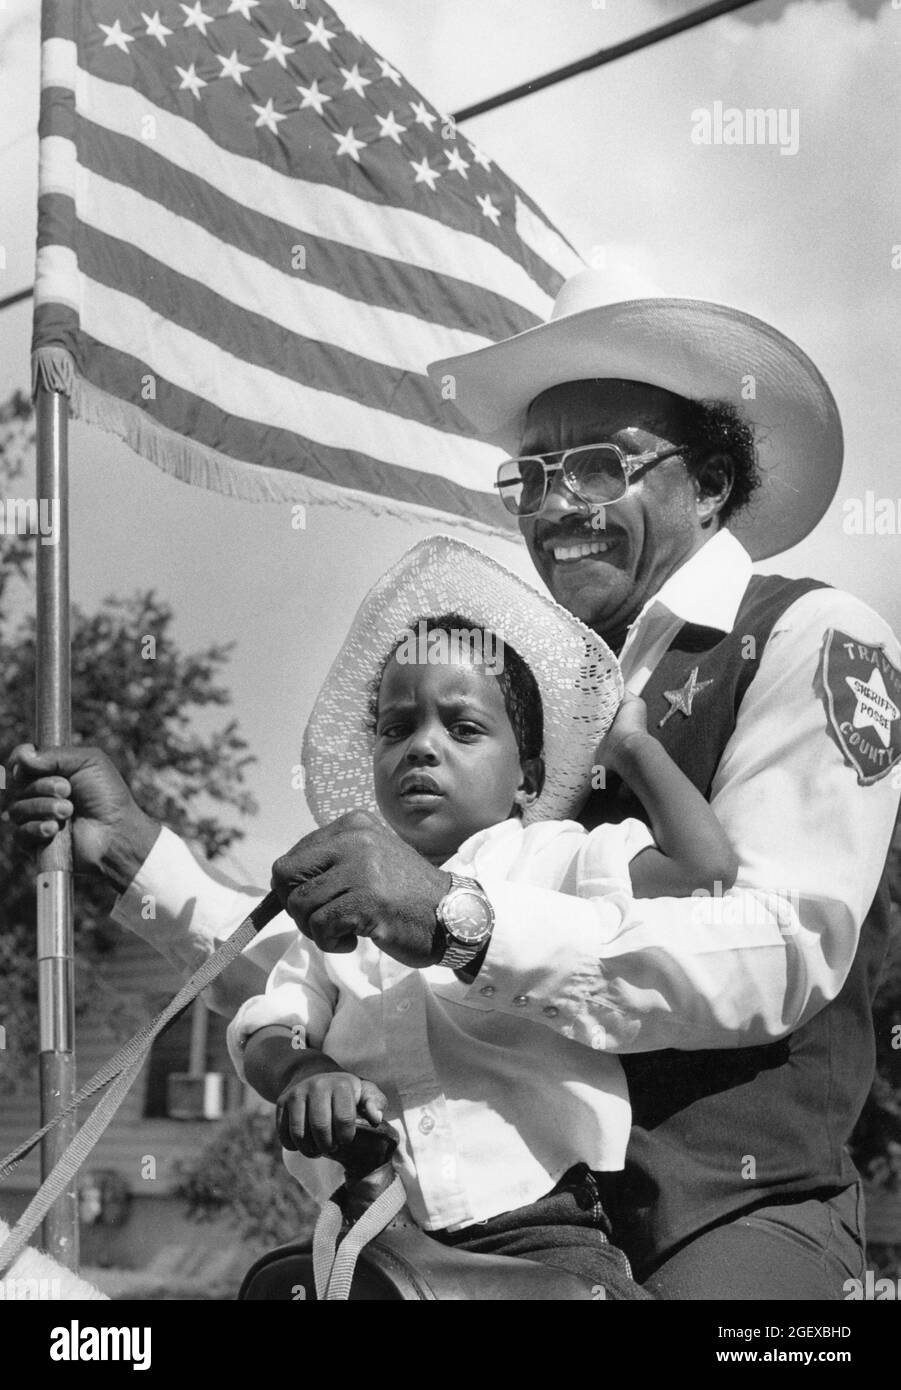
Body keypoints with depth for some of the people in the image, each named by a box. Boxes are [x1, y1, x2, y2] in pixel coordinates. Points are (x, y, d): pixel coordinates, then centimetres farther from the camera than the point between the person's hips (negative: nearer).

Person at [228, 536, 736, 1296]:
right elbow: (267, 1032, 10)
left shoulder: (553, 858, 6)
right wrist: (305, 1076, -13)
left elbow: (706, 866, -8)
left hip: (537, 1225, -3)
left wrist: (633, 743, 6)